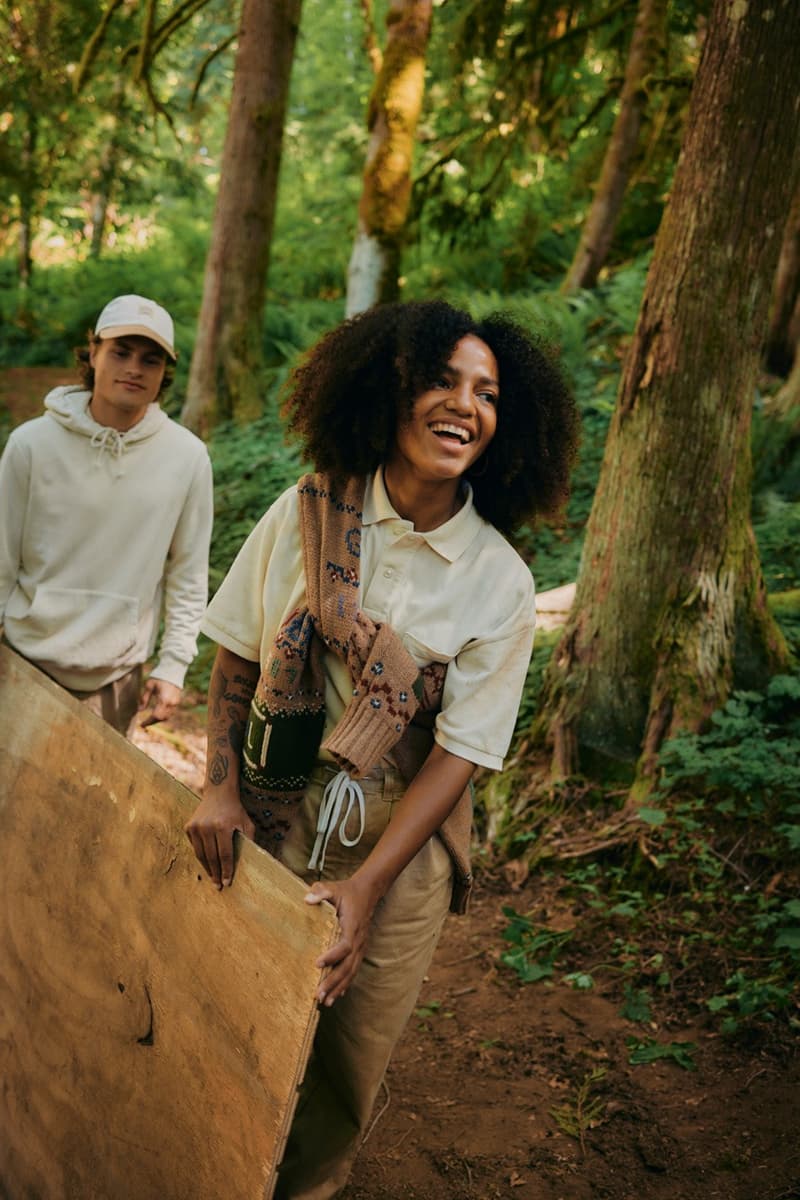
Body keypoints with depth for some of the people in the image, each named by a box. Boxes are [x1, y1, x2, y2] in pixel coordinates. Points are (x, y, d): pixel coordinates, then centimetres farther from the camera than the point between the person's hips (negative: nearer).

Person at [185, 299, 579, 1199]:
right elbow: (236, 657, 2)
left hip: (400, 843, -1)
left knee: (346, 1054, 13)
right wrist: (219, 787, -9)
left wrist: (367, 885, -17)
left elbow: (459, 753, -11)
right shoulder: (305, 515, -6)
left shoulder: (501, 583, -11)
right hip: (272, 819, 1)